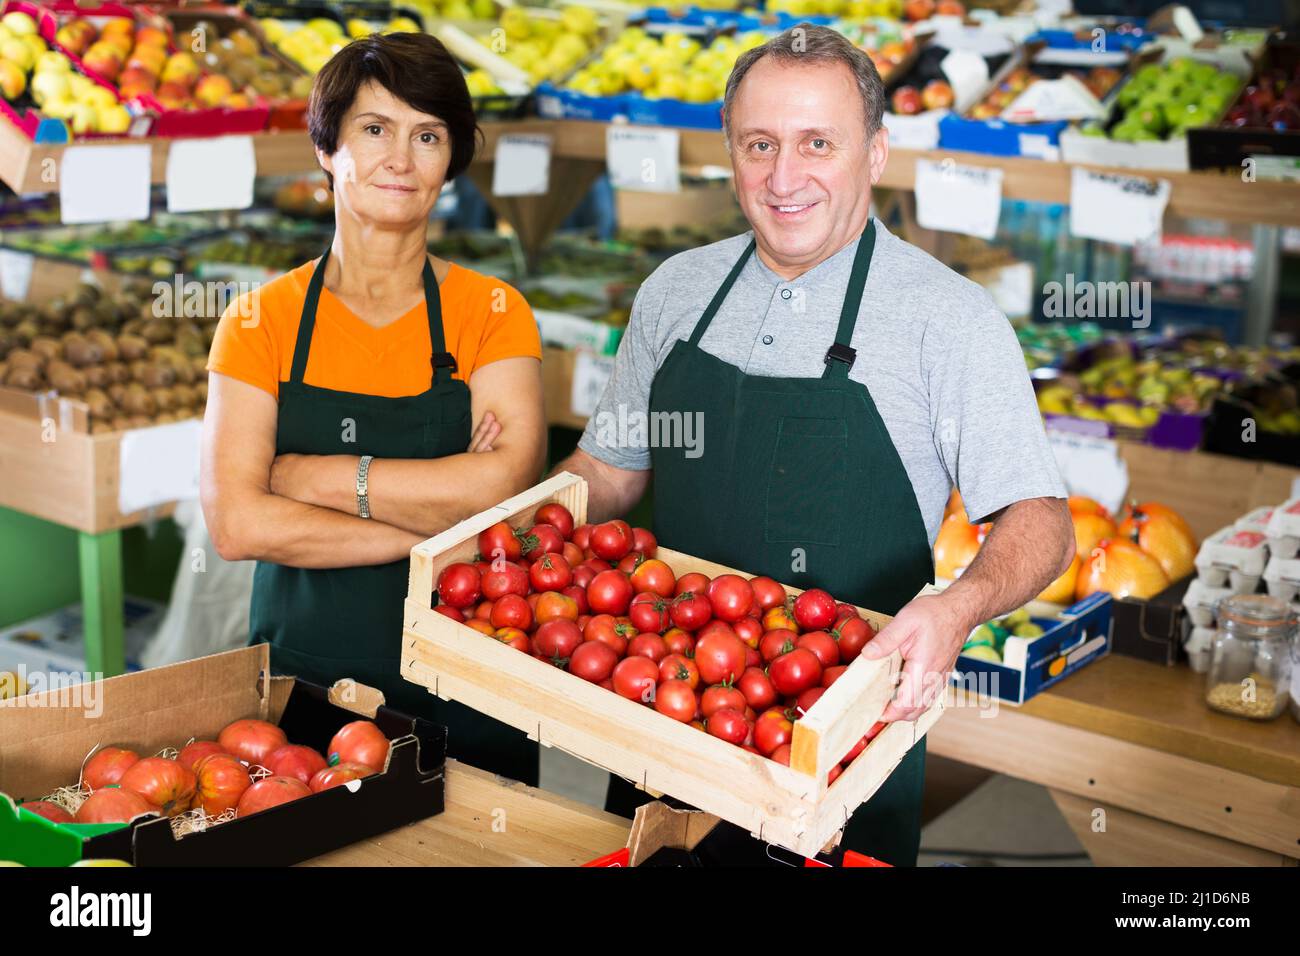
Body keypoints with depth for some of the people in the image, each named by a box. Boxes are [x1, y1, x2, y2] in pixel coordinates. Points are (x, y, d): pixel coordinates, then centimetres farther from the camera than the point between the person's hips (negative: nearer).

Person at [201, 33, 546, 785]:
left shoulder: (492, 314, 0)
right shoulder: (261, 322, 0)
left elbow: (506, 488, -17)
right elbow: (236, 522, -13)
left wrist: (308, 474, -15)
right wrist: (436, 522, -16)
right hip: (302, 686, 0)